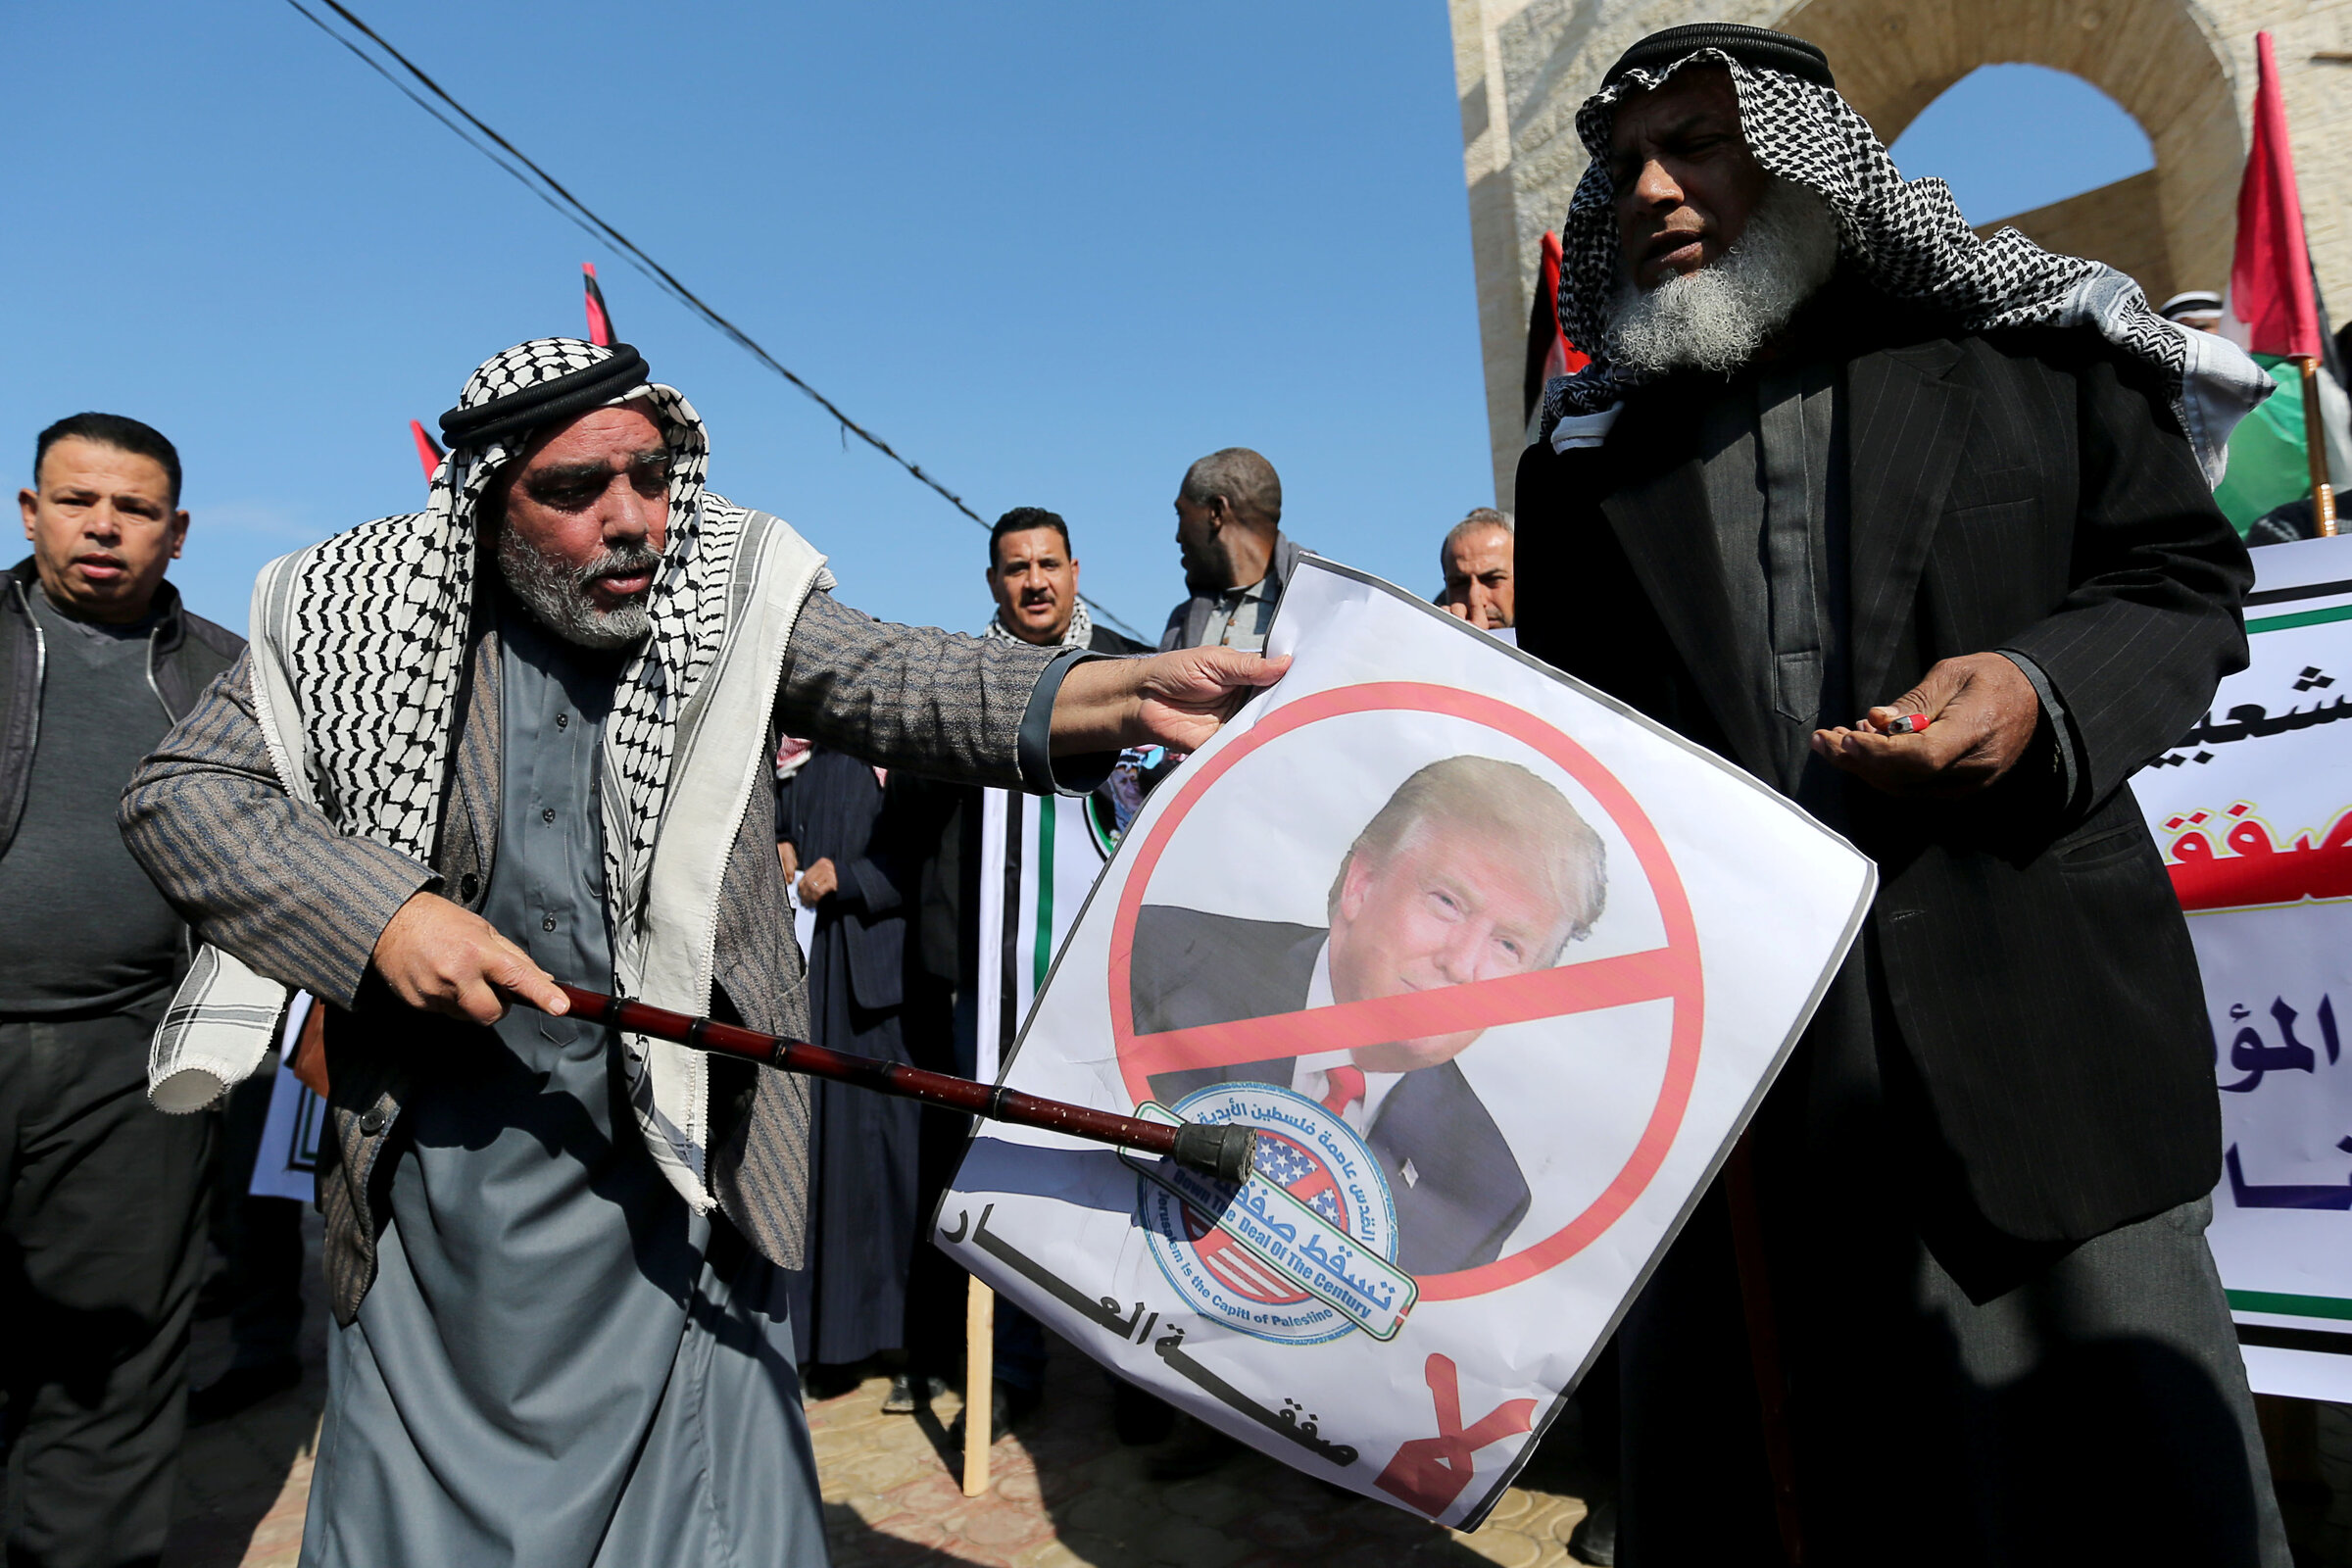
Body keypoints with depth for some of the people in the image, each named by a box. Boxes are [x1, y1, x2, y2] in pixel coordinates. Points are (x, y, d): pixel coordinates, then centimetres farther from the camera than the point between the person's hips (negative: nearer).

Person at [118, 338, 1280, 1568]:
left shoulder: (732, 589, -7)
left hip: (679, 1156, -1)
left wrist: (1116, 693, -41)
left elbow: (888, 679, -22)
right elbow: (179, 790, 0)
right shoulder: (361, 616, -4)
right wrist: (382, 914, -16)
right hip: (435, 1157, 2)